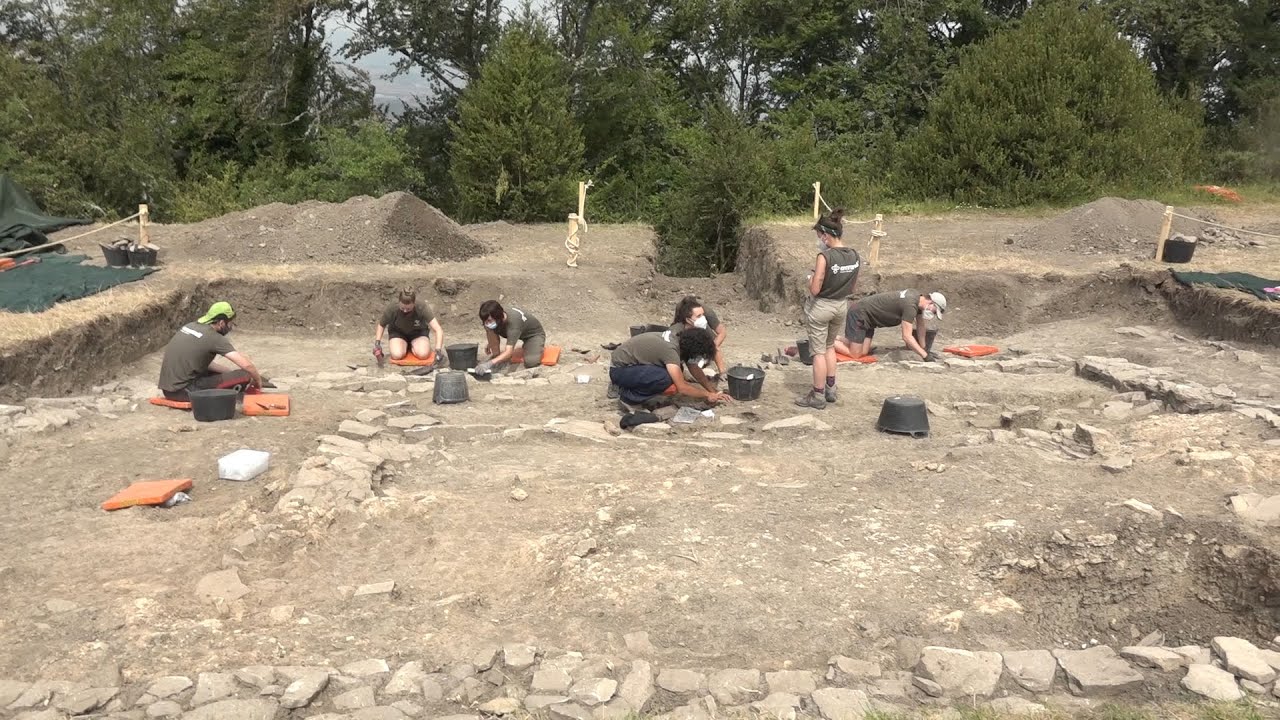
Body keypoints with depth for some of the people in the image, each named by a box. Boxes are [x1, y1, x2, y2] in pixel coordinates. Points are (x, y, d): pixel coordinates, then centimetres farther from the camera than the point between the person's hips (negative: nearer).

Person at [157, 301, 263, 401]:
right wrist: (258, 380, 3)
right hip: (184, 391, -9)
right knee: (244, 376, -12)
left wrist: (232, 371, 17)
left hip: (167, 389, 9)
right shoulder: (215, 338, -11)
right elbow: (246, 365, -15)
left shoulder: (190, 326, 12)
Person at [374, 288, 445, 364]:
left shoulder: (422, 308, -32)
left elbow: (438, 330, -35)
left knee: (423, 354, -28)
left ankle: (412, 346, 7)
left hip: (418, 332, -1)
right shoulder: (392, 309, -27)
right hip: (398, 332, 1)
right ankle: (406, 345, 8)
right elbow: (381, 325, -6)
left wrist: (438, 351, -46)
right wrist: (377, 343, -19)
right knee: (397, 355, -28)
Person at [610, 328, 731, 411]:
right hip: (620, 369, -9)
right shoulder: (670, 350, -27)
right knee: (665, 379, -29)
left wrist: (712, 392, 9)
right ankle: (629, 397, -9)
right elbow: (682, 388, -27)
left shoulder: (678, 339, 0)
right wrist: (707, 395, -13)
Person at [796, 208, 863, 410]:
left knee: (819, 351, 5)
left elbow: (815, 290, -22)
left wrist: (811, 278, -4)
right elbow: (852, 288, 7)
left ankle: (818, 397, 12)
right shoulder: (855, 256, -3)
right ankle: (830, 389, 31)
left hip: (820, 307, -7)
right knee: (830, 346, 25)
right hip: (841, 306, 7)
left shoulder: (824, 256, -23)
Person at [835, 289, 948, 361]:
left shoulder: (919, 297, 2)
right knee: (854, 354, -15)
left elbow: (920, 325, 15)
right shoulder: (910, 305, -27)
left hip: (868, 317, 10)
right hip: (860, 313, -10)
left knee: (864, 352, 3)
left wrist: (923, 348, 14)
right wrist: (925, 355, -28)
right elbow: (907, 336, -29)